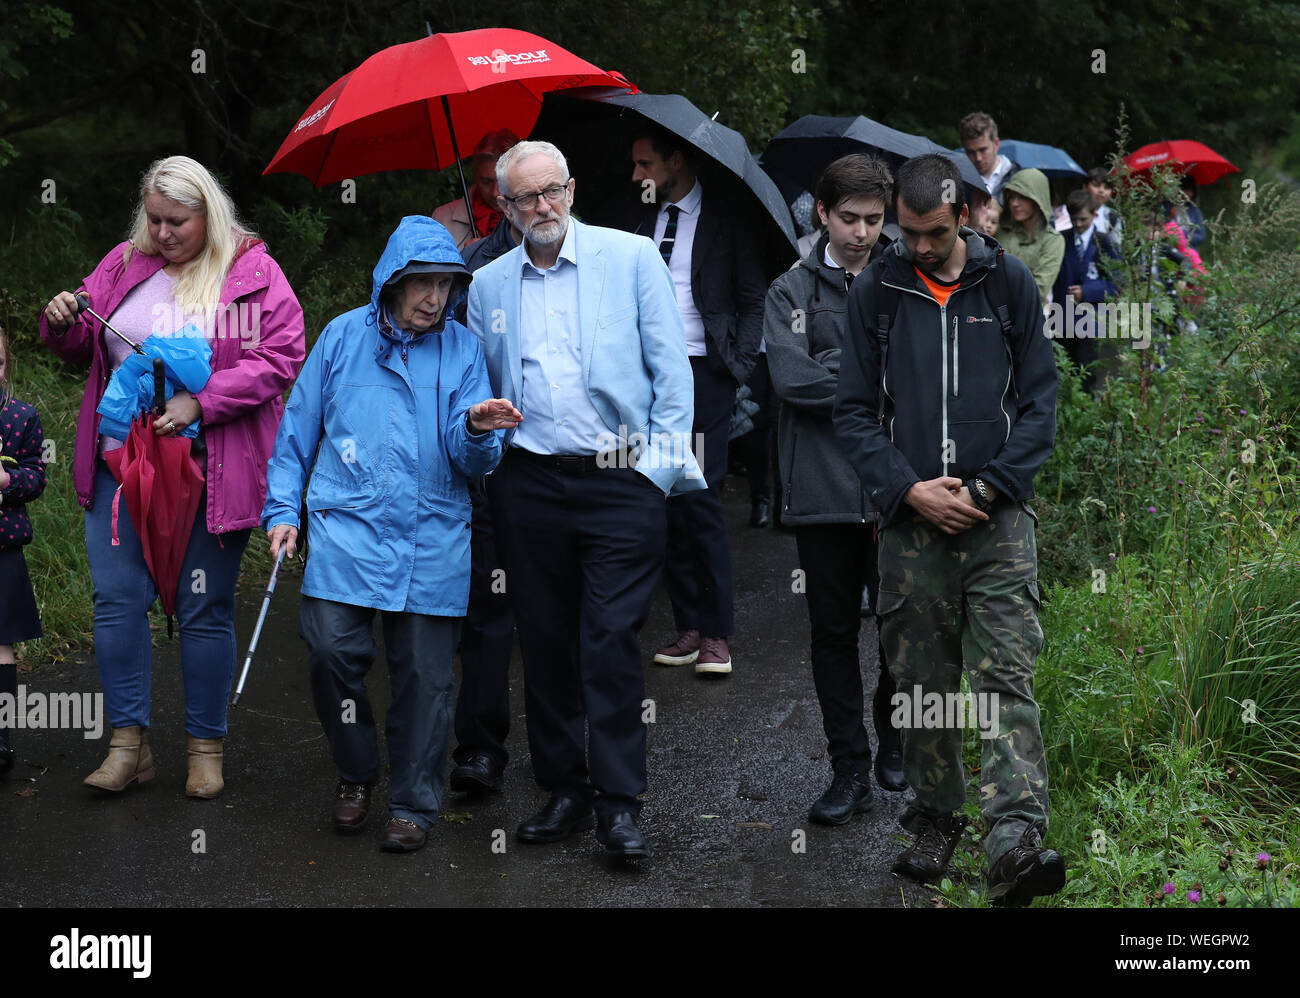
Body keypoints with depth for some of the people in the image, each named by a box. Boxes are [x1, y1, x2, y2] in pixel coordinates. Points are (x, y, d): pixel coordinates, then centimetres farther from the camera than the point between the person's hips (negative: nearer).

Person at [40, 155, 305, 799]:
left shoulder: (253, 273, -2)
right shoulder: (123, 266, 11)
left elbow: (279, 358, -10)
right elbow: (85, 347, 18)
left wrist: (201, 402, -18)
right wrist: (64, 324, -5)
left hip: (211, 470, -4)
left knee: (205, 608, 4)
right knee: (117, 599, 1)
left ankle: (206, 746, 16)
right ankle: (128, 743, 11)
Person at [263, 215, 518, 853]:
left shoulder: (462, 350, 7)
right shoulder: (344, 336, 7)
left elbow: (471, 460, 1)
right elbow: (297, 430, 14)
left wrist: (477, 430, -21)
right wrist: (282, 509, 8)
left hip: (432, 537, 1)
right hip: (347, 528, 0)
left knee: (424, 673, 2)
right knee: (332, 650, -14)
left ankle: (414, 805, 18)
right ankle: (355, 773, 12)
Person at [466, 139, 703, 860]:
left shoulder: (633, 258, 3)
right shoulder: (488, 285, 12)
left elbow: (671, 368, 1)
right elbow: (478, 389, 21)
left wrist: (661, 458, -6)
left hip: (620, 481, -3)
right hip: (528, 485, 4)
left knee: (610, 642, -6)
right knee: (543, 640, 7)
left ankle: (619, 803, 2)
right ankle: (564, 789, 19)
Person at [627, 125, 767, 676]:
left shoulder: (725, 218, 1)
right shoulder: (643, 219, 14)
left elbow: (753, 300, 2)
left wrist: (738, 363, -9)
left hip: (703, 373, -5)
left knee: (700, 499, -9)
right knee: (663, 501, 3)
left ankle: (716, 633, 0)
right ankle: (688, 625, 11)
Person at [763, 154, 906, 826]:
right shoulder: (792, 292, 6)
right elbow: (792, 379, -8)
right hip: (823, 489, 0)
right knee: (833, 632, 6)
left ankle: (894, 740, 28)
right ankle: (849, 769, 16)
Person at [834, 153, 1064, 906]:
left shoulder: (1010, 284, 4)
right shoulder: (876, 293, 6)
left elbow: (1042, 401, 4)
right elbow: (854, 412, 6)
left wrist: (985, 487, -7)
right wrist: (909, 489, -8)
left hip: (1000, 516, -1)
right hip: (911, 519, 2)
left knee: (1007, 680, -10)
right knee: (922, 685, 8)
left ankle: (1016, 841, -17)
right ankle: (936, 822, 23)